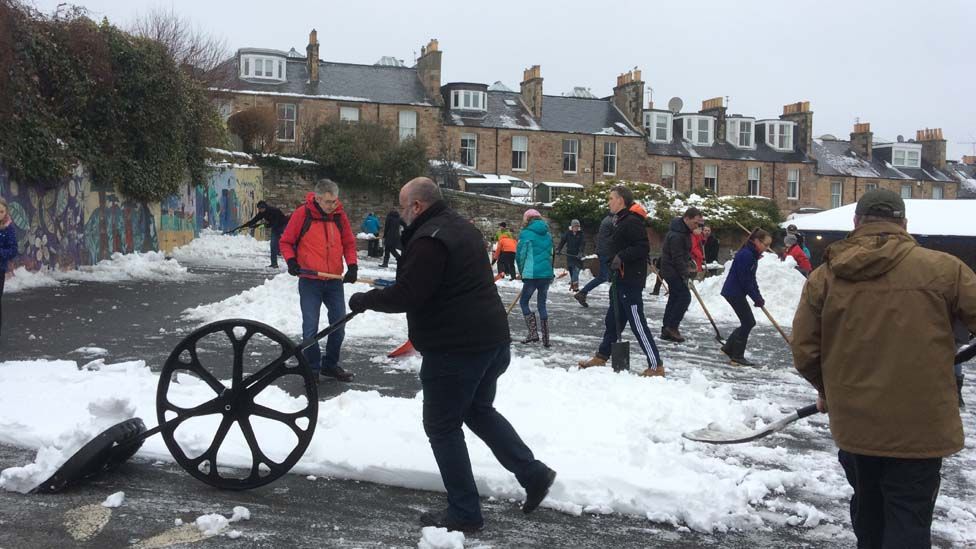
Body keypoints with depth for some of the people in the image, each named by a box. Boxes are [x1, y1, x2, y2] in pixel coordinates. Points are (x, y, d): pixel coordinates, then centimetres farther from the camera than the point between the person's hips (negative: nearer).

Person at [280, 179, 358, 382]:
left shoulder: (340, 215, 1)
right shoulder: (302, 214, -10)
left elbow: (349, 243, 10)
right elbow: (286, 242, -1)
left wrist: (352, 265, -4)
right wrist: (291, 260, -18)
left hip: (335, 281, 4)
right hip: (310, 281, -4)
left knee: (339, 325, 12)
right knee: (310, 327, 0)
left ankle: (330, 365, 30)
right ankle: (312, 369, 15)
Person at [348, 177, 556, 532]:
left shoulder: (429, 239, -17)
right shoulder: (460, 226, 16)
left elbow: (405, 296, -21)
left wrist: (364, 300, -5)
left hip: (455, 347, -10)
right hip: (491, 339, 10)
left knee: (443, 426, 3)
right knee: (480, 411, 25)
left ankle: (464, 513, 9)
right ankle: (533, 474, 22)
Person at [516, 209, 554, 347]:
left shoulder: (526, 233, -5)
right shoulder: (547, 234, 12)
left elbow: (520, 255, -4)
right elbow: (550, 254, 16)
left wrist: (522, 272, 11)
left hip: (532, 274, -5)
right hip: (547, 273, 6)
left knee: (523, 302, 9)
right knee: (542, 304, 13)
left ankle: (533, 333, -1)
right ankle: (545, 339, 11)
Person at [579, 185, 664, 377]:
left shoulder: (632, 222, -16)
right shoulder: (621, 221, 17)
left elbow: (643, 247, -23)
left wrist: (622, 256, -26)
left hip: (630, 282, -11)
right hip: (621, 280, 11)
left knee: (637, 323, -9)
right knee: (612, 320, 18)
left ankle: (656, 366, -5)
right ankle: (601, 357, 29)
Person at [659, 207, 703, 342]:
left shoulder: (685, 231, 9)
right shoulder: (677, 235, -25)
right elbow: (677, 258, -24)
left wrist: (689, 261, 11)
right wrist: (686, 273, -20)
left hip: (673, 271, 10)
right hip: (672, 270, -10)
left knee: (674, 298, 11)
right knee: (685, 296, -11)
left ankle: (667, 330, 16)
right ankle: (672, 327, -8)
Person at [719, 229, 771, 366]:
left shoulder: (752, 254, 11)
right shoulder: (746, 255, -21)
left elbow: (751, 278, 14)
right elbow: (745, 280, -22)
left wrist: (758, 297, 6)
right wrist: (757, 298, -16)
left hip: (737, 292, 10)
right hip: (734, 292, -10)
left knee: (749, 322, 13)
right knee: (748, 323, -4)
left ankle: (729, 347, 22)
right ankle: (737, 355, 3)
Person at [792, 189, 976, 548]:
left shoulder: (824, 277, -5)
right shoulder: (942, 268, -11)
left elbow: (804, 350, -1)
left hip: (853, 424, 3)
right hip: (919, 428, -3)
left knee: (868, 513, 24)